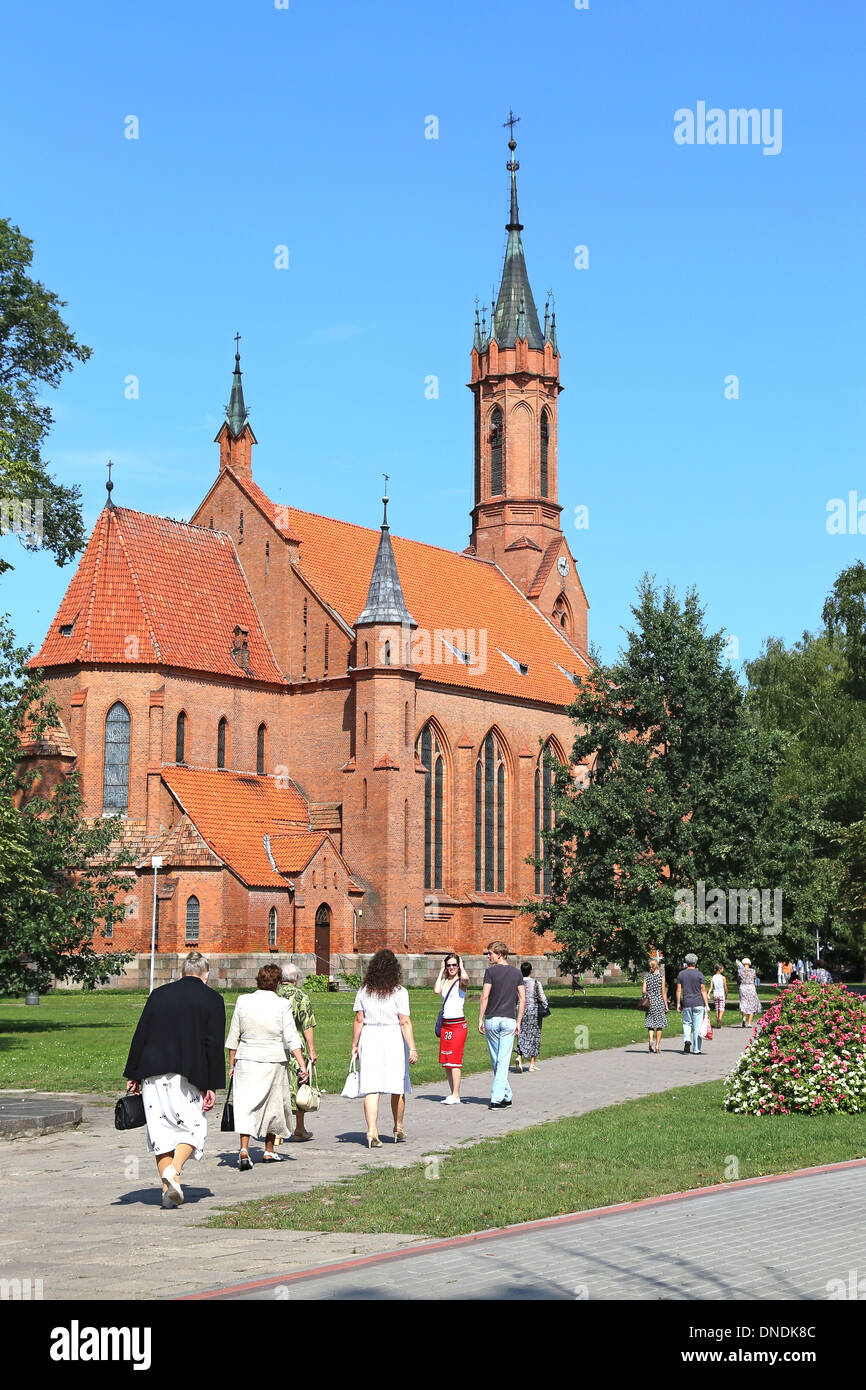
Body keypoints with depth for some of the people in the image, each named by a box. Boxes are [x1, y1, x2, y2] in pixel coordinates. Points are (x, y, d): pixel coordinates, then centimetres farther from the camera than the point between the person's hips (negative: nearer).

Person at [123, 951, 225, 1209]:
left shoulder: (159, 994, 10)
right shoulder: (212, 999, 3)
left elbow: (140, 1035, 7)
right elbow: (214, 1046, -2)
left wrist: (133, 1076, 12)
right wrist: (212, 1086, 0)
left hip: (153, 1073, 3)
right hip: (188, 1074, -3)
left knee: (162, 1129, 8)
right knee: (193, 1128, 8)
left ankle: (168, 1189, 5)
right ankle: (174, 1169, -17)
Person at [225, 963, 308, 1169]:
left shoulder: (243, 1001, 0)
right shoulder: (282, 1005, -6)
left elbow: (233, 1037, 4)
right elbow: (292, 1038, -10)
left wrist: (232, 1063, 12)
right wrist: (302, 1064, -8)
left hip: (246, 1059, 1)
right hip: (274, 1060, -1)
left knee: (245, 1105, -1)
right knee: (273, 1105, 15)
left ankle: (244, 1149, -19)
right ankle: (269, 1151, 24)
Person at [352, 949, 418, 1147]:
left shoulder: (364, 991, 2)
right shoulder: (399, 992, -6)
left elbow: (359, 1020, 4)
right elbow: (405, 1022, -10)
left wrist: (355, 1045, 12)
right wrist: (412, 1049, -10)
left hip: (369, 1038, 2)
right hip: (394, 1040, -2)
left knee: (371, 1088, -2)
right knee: (398, 1086, 14)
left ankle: (372, 1131, -16)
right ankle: (398, 1129, 28)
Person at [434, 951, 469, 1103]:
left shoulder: (460, 982, -5)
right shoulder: (444, 981, 11)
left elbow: (465, 978, -30)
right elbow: (436, 991, -9)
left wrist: (461, 966, -10)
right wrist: (441, 971, -1)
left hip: (458, 1024, -6)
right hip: (445, 1024, 6)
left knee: (455, 1061, -9)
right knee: (445, 1062, 8)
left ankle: (456, 1096, -6)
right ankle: (452, 1092, 16)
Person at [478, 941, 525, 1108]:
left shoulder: (491, 971, -5)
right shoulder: (516, 972, 7)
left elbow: (485, 996, -11)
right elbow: (522, 999, 5)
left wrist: (480, 1019, -6)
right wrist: (518, 1021, 10)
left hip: (492, 1019, -2)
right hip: (509, 1019, 2)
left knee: (496, 1061, 11)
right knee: (503, 1061, -1)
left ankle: (506, 1096, 17)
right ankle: (497, 1098, -9)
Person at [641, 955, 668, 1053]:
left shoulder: (646, 977, 1)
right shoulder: (661, 977, -5)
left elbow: (643, 991, -5)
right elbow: (663, 992, -5)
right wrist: (666, 1005, 0)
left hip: (650, 1003, 2)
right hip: (660, 1002, -2)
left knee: (651, 1024, 10)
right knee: (660, 1025, 5)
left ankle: (651, 1039, -15)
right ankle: (657, 1045, 4)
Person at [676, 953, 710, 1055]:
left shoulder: (681, 974, 2)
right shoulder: (699, 974, -3)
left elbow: (679, 990, 2)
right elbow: (703, 990, -4)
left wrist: (678, 1004, 9)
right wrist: (707, 1005, -2)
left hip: (686, 1004, 2)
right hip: (698, 1003, -2)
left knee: (687, 1023, 18)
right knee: (697, 1026, 3)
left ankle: (687, 1040, -9)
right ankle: (696, 1050, 4)